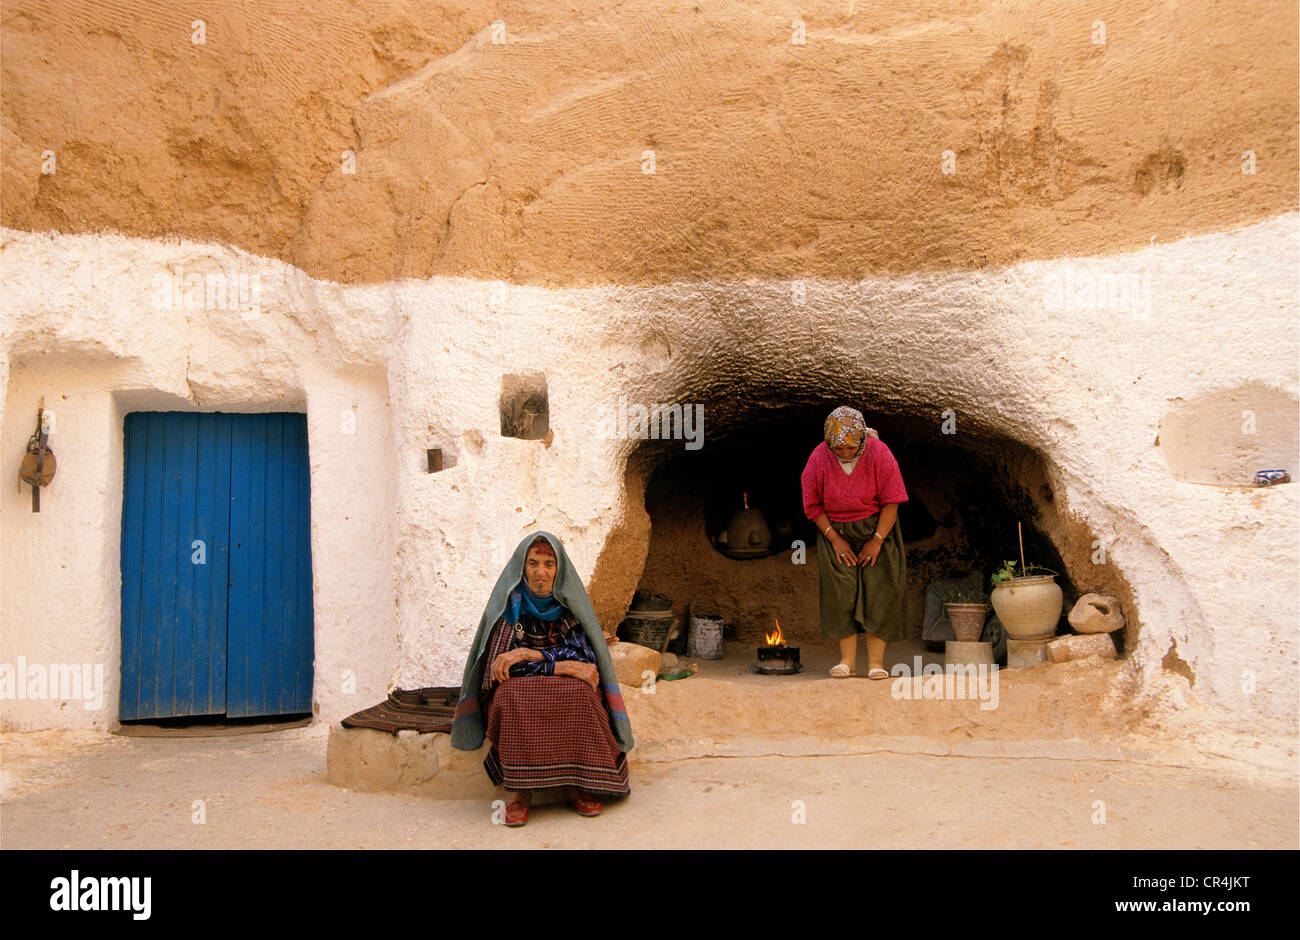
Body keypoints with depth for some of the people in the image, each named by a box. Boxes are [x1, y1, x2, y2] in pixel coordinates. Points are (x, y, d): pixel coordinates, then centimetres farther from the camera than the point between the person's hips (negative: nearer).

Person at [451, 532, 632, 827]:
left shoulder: (569, 603, -1)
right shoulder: (509, 606, -8)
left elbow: (584, 655, -8)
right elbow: (499, 667, -13)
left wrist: (531, 654, -20)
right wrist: (561, 666, -20)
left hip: (568, 689, 2)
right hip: (518, 689, -1)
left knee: (581, 694, -32)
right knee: (510, 697, -35)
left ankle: (579, 785, -16)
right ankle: (521, 789, -23)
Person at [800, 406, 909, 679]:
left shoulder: (879, 454, -17)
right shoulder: (818, 459, -13)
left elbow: (892, 501, -12)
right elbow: (812, 505, -4)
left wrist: (877, 539, -15)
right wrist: (834, 538, -10)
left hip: (876, 527, -1)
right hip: (836, 531, 1)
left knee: (879, 590, -9)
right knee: (840, 590, -9)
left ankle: (876, 661, -7)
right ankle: (847, 660, -5)